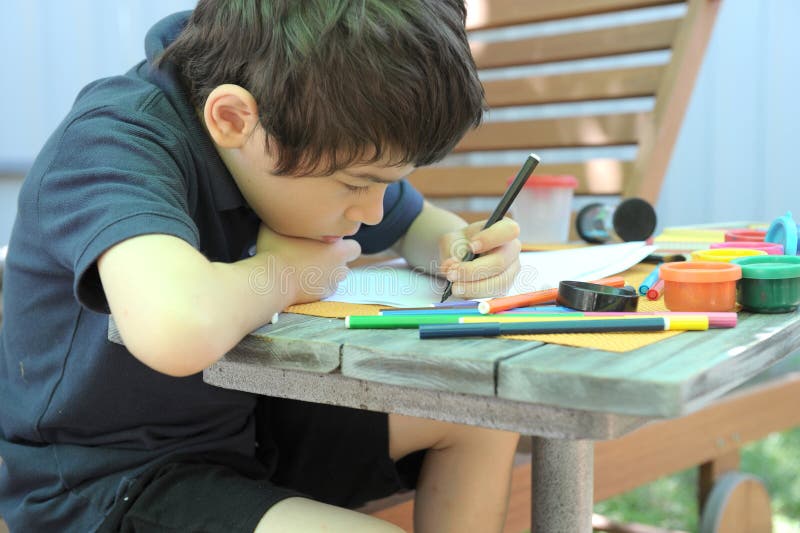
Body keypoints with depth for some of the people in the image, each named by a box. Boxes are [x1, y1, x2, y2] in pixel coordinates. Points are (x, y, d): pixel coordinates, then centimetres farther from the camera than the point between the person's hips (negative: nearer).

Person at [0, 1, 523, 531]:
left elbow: (417, 225, 12)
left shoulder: (303, 138, -6)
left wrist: (456, 248, -12)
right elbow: (176, 329, -49)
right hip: (109, 479, -7)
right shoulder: (117, 138, -29)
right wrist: (284, 273, -27)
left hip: (240, 420, 8)